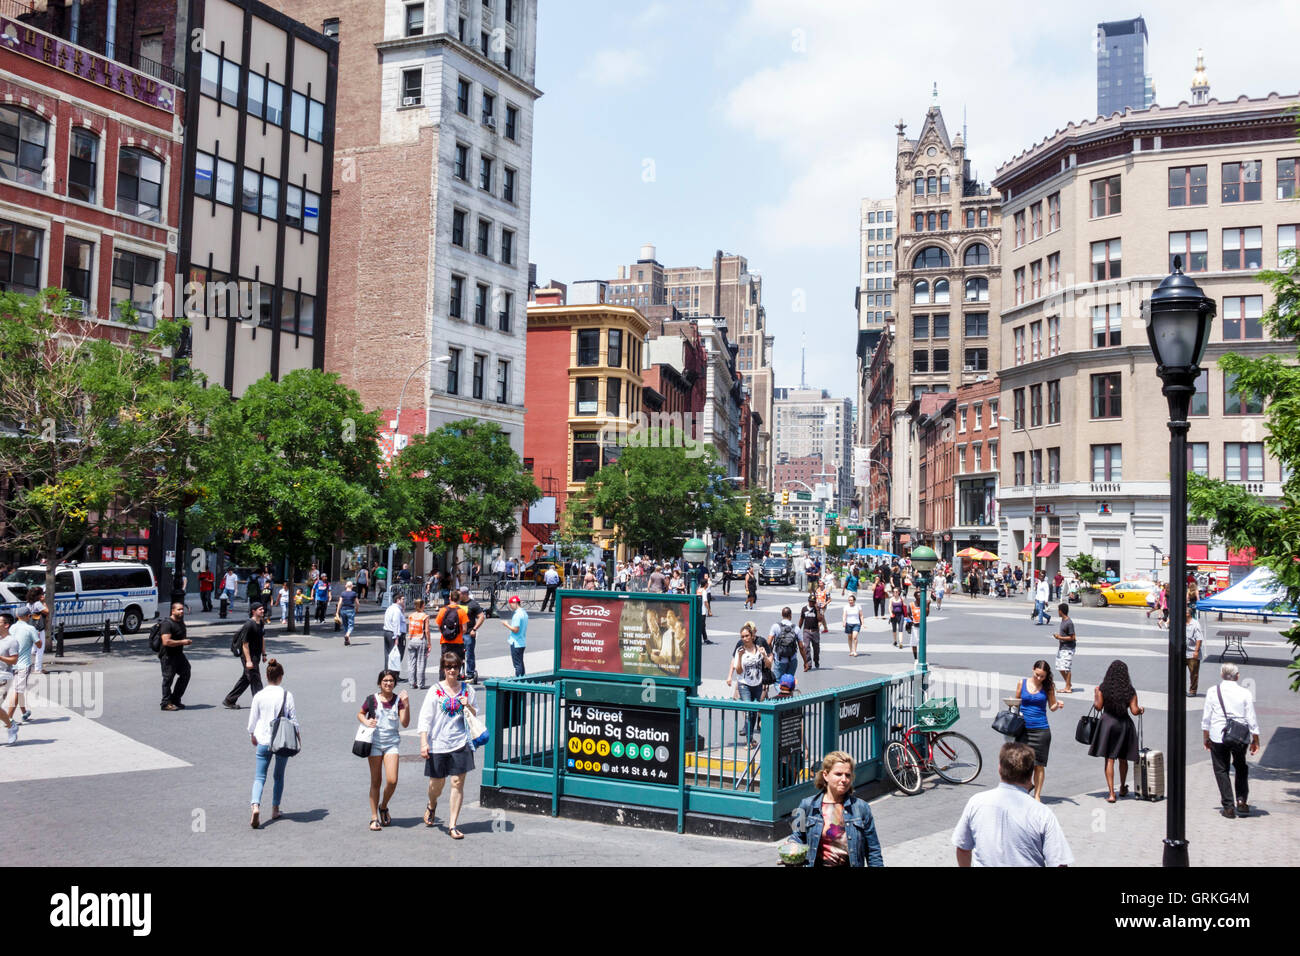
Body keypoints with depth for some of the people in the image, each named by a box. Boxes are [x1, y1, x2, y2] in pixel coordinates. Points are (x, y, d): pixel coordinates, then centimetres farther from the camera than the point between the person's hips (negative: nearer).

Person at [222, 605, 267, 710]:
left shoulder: (261, 623, 9)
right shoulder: (249, 625, -19)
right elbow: (245, 644, -19)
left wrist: (264, 654, 20)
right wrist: (248, 661, -22)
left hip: (256, 656, 9)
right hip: (249, 656, -9)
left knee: (245, 679, 15)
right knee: (255, 679, -4)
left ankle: (229, 701, 25)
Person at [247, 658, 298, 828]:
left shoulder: (259, 696, -5)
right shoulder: (286, 695, -8)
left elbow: (252, 719, 3)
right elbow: (294, 719, -3)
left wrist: (253, 736, 21)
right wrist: (298, 736, 11)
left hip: (263, 740, 0)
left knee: (259, 777, 3)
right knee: (279, 776, 16)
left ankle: (256, 806, -19)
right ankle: (275, 810, 22)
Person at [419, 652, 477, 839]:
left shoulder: (467, 689, 7)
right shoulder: (435, 691, -1)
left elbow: (476, 716, 16)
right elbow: (425, 718, -3)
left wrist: (468, 706, -6)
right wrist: (424, 743, -11)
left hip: (461, 743, 1)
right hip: (438, 744, -1)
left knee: (458, 783, -4)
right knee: (437, 784, 8)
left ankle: (452, 825, 4)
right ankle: (431, 805, 43)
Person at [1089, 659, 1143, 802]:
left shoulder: (1103, 688, -6)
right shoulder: (1130, 690, -4)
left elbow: (1098, 706, -2)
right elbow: (1134, 711, -5)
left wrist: (1095, 694, 14)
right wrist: (1141, 710, 17)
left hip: (1108, 722, -2)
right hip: (1124, 724, 2)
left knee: (1109, 759, 1)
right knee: (1123, 759, 18)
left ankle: (1111, 793, -6)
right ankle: (1123, 788, 35)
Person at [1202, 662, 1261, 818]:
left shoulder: (1213, 692, -2)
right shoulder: (1245, 693, -4)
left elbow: (1206, 718, 1)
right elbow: (1252, 719, -1)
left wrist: (1206, 738, 12)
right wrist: (1255, 740, 10)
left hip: (1218, 736, -1)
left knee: (1221, 771, 8)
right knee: (1241, 768, 22)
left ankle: (1228, 807, 6)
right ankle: (1242, 801, 13)